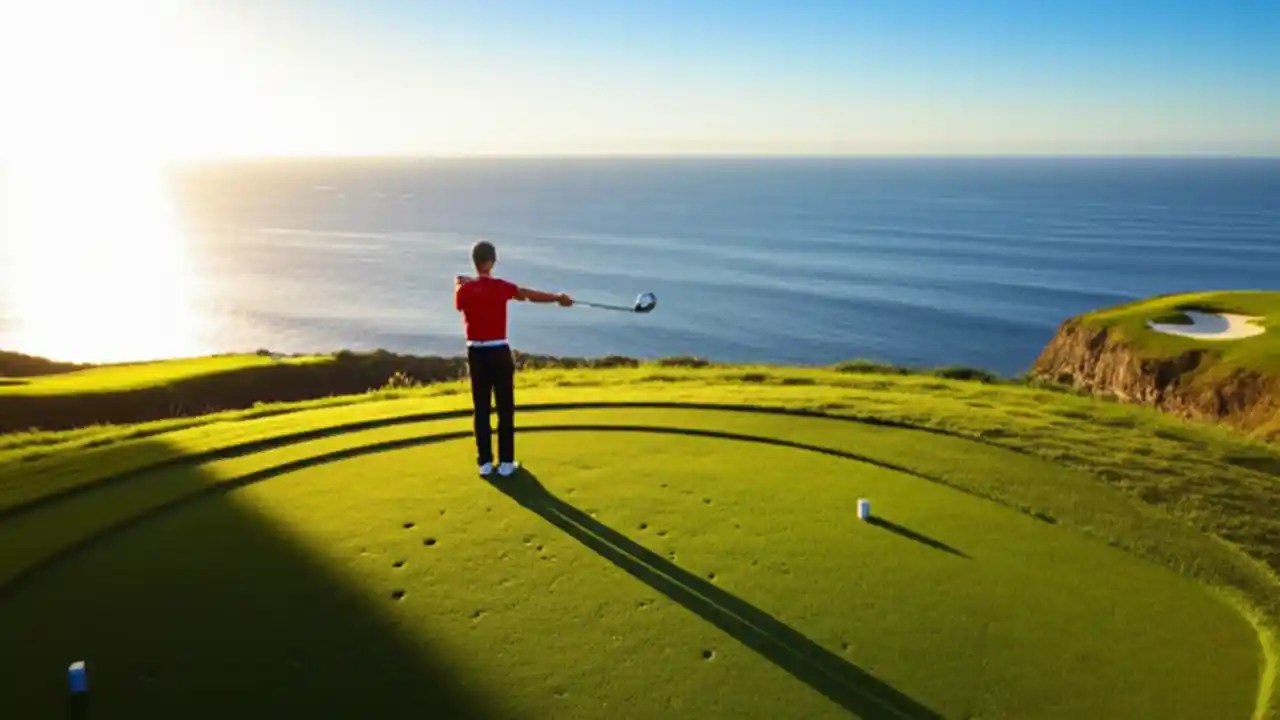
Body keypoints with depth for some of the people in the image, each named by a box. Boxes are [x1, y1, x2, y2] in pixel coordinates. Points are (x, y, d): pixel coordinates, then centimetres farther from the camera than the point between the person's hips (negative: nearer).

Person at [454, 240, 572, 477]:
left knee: (481, 408, 8)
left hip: (475, 353, 3)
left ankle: (485, 462, 9)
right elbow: (529, 294, -13)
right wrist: (557, 297, -14)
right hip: (498, 352, -3)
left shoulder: (463, 290, 2)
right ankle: (506, 461, 5)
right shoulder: (501, 287, -7)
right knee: (505, 408, 4)